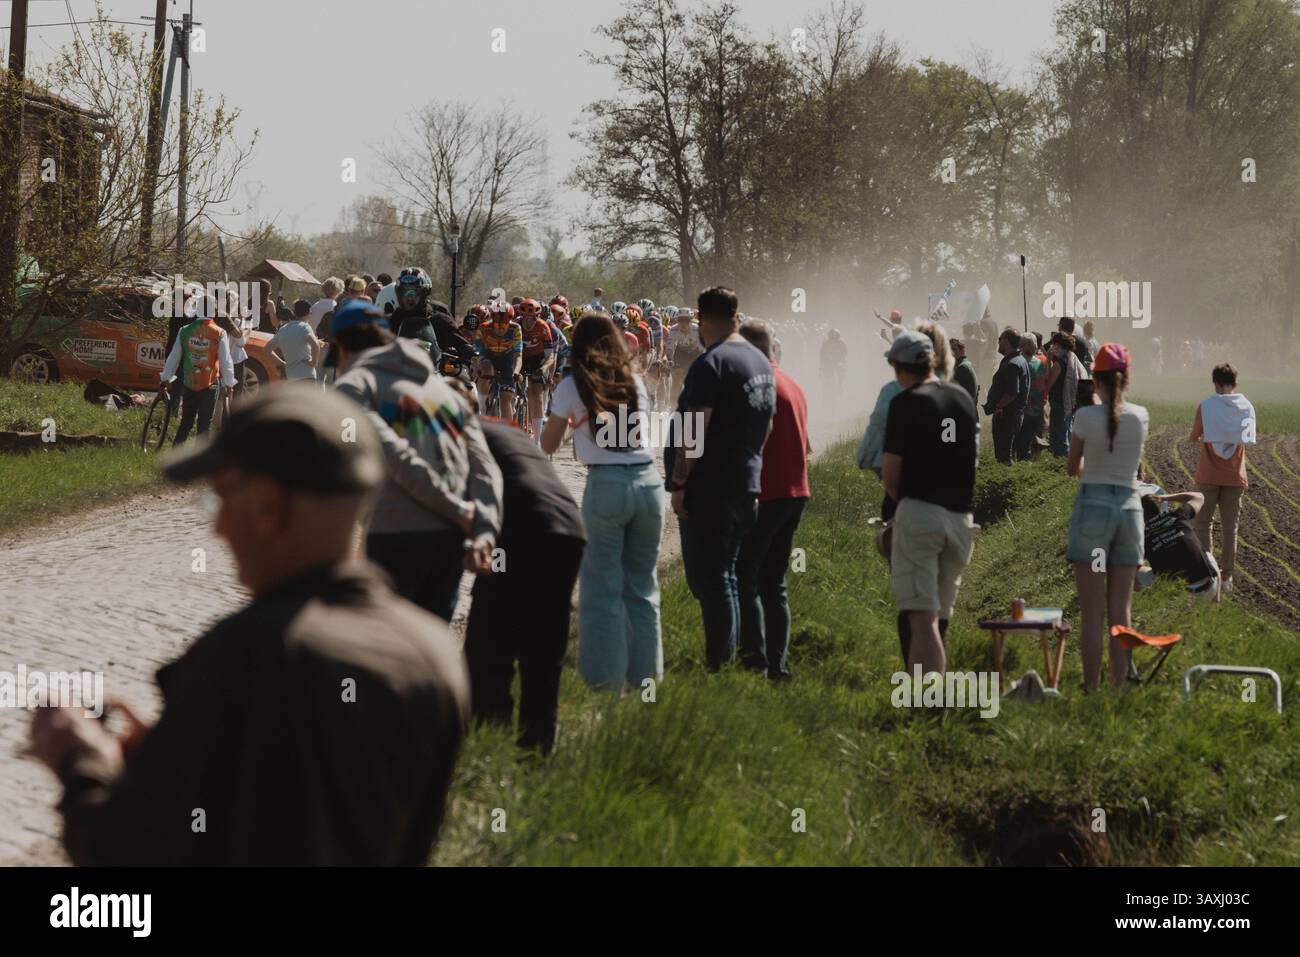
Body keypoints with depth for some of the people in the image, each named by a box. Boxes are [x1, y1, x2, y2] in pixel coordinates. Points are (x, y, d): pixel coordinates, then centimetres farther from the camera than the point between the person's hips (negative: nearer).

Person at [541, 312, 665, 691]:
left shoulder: (572, 387, 2)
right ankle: (645, 674, 16)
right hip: (648, 481, 4)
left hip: (605, 485, -4)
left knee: (602, 588, 2)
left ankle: (607, 678, 0)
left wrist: (565, 419, 28)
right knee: (642, 586, 13)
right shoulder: (635, 382, 13)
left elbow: (548, 446, 9)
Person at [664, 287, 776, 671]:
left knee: (709, 581, -4)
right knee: (725, 576, 17)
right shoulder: (761, 362, 12)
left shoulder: (711, 363, -16)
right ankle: (729, 657, 20)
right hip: (746, 486, 9)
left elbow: (694, 432, -20)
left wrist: (679, 484, -16)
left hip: (709, 491, -9)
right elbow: (766, 426, 19)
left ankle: (718, 662, -5)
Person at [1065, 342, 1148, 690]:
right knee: (1121, 612, 8)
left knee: (1092, 612, 0)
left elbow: (1072, 468, 3)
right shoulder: (1140, 417, -1)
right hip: (1130, 508, 3)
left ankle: (1092, 688, -2)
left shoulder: (1086, 416, -10)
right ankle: (1118, 687, 8)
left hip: (1092, 507, -3)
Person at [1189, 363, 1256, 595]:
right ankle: (1227, 576, 8)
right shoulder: (1247, 408, -1)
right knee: (1229, 527, 9)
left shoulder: (1206, 406, -10)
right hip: (1235, 477, 2)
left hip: (1208, 476, -2)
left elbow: (1194, 437, -2)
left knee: (1202, 524, 8)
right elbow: (1249, 439, 5)